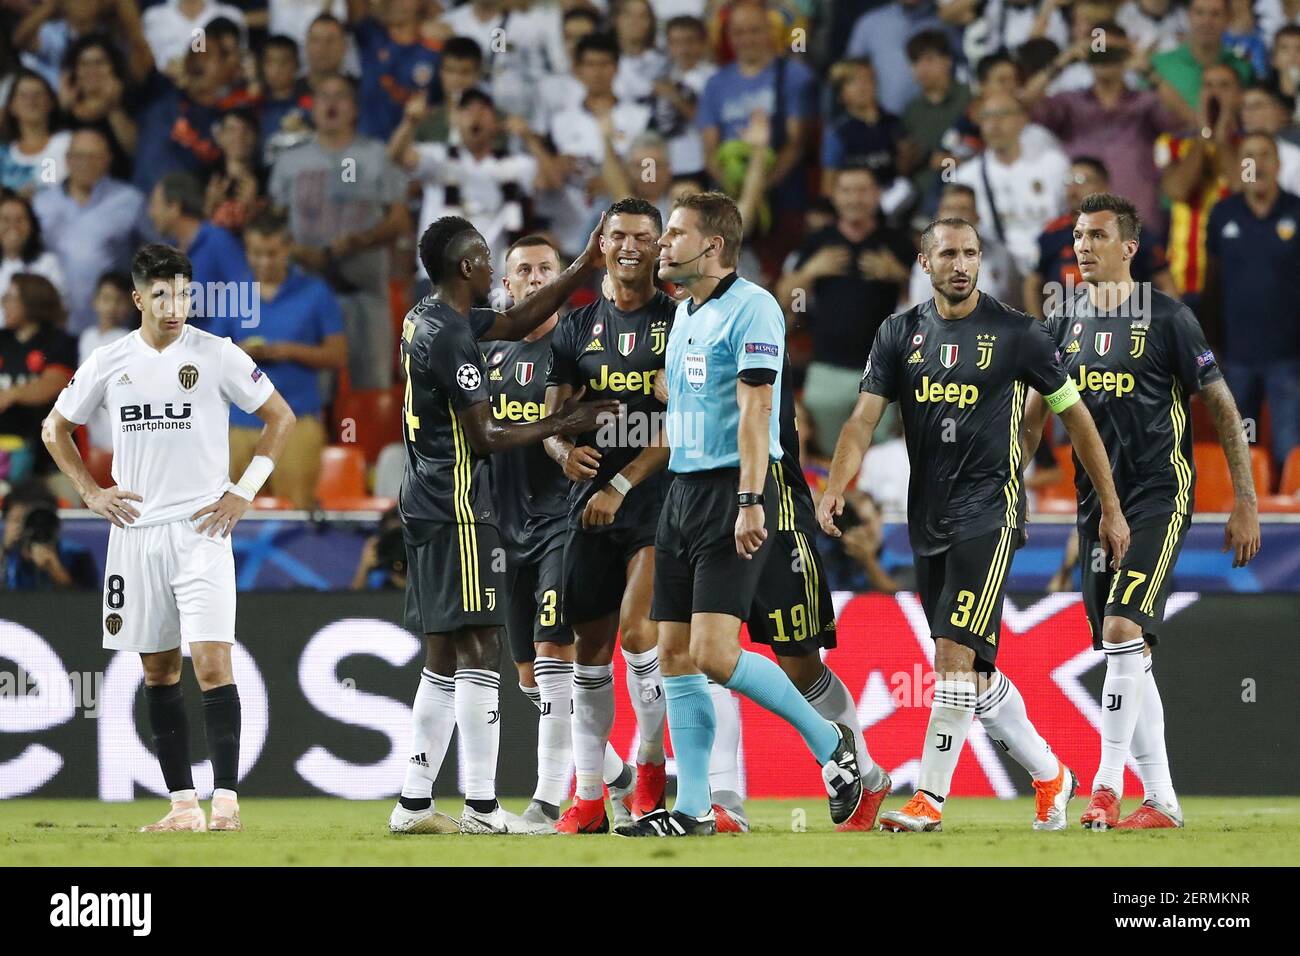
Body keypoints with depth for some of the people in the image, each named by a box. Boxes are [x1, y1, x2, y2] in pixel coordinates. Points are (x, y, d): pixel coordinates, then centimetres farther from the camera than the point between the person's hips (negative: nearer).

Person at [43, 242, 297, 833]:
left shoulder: (216, 356, -3)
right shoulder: (110, 362, 6)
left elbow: (280, 418, 5)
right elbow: (55, 429, 19)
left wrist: (244, 491, -2)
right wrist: (90, 493, 8)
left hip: (201, 530, -4)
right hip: (136, 532, 4)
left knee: (212, 662, -14)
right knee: (159, 672, 6)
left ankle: (225, 799, -15)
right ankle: (183, 803, 11)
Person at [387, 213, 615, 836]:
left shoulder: (427, 319, 12)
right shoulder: (451, 336, -17)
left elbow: (515, 324, 23)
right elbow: (484, 436, -17)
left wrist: (583, 267, 21)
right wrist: (561, 425, -8)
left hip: (428, 503, 10)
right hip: (457, 509, -10)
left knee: (444, 654, 13)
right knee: (478, 647, -10)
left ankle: (413, 805, 13)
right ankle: (481, 808, -12)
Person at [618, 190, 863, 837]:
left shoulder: (751, 308, -11)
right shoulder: (685, 314, 17)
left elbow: (755, 407, -18)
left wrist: (750, 502, -25)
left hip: (733, 494, -9)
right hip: (682, 493, 9)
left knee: (714, 653, -17)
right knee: (674, 656, 3)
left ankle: (828, 742, 2)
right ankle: (693, 811, 7)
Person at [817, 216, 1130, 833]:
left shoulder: (1016, 334, -3)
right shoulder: (900, 335, 7)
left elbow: (1075, 415, 4)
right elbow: (864, 418, 0)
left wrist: (1111, 508, 6)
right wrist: (834, 489, -18)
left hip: (989, 509, -5)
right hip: (928, 520, 5)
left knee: (956, 652, -16)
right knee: (969, 668, 10)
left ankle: (930, 798, -14)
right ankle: (1049, 775, 27)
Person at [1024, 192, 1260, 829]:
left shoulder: (1168, 319, -7)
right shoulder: (1063, 325, 8)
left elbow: (1222, 410, -3)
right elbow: (1033, 419, 16)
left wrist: (1246, 504, -5)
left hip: (1158, 495, -6)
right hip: (1095, 501, 6)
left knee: (1123, 630, -21)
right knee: (1125, 654, 7)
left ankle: (1106, 786, -19)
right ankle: (1161, 802, 13)